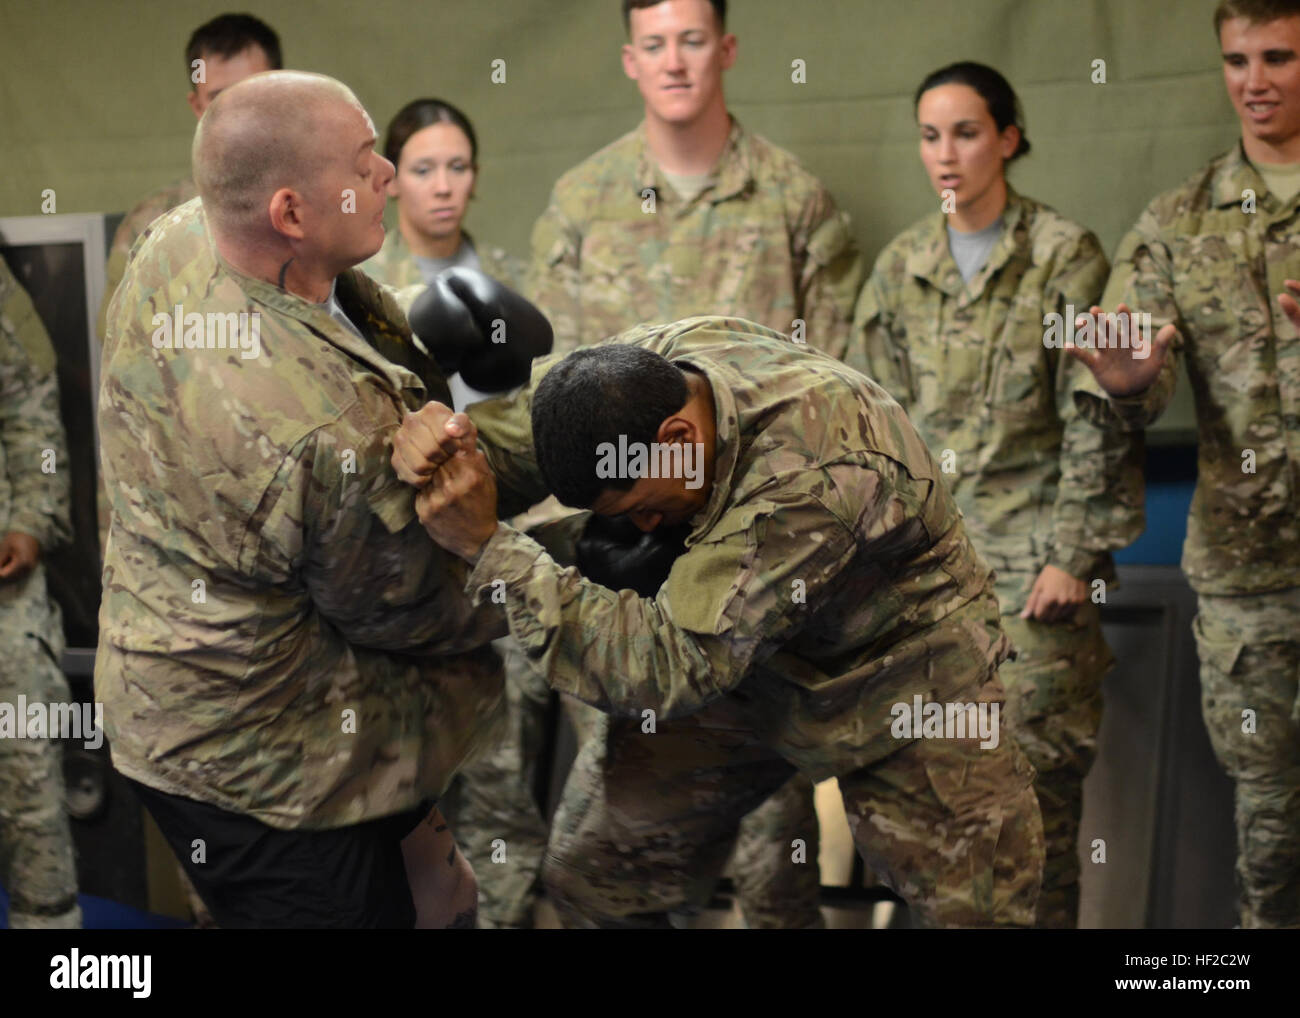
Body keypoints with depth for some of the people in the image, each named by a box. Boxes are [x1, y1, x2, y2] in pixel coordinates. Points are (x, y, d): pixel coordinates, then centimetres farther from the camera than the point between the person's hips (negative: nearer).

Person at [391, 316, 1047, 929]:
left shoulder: (814, 476, -40)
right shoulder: (636, 369, -18)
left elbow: (670, 664, -41)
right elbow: (497, 427, -4)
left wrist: (487, 545, -41)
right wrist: (441, 435, -30)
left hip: (895, 669, -5)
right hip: (742, 654, 6)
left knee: (976, 904, -4)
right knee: (591, 877, 4)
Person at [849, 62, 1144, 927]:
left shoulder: (1065, 255, -5)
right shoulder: (901, 264, 8)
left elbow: (1096, 419, -7)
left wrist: (1073, 554, -11)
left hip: (1029, 545, -4)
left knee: (1036, 758, -2)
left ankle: (1046, 910, 14)